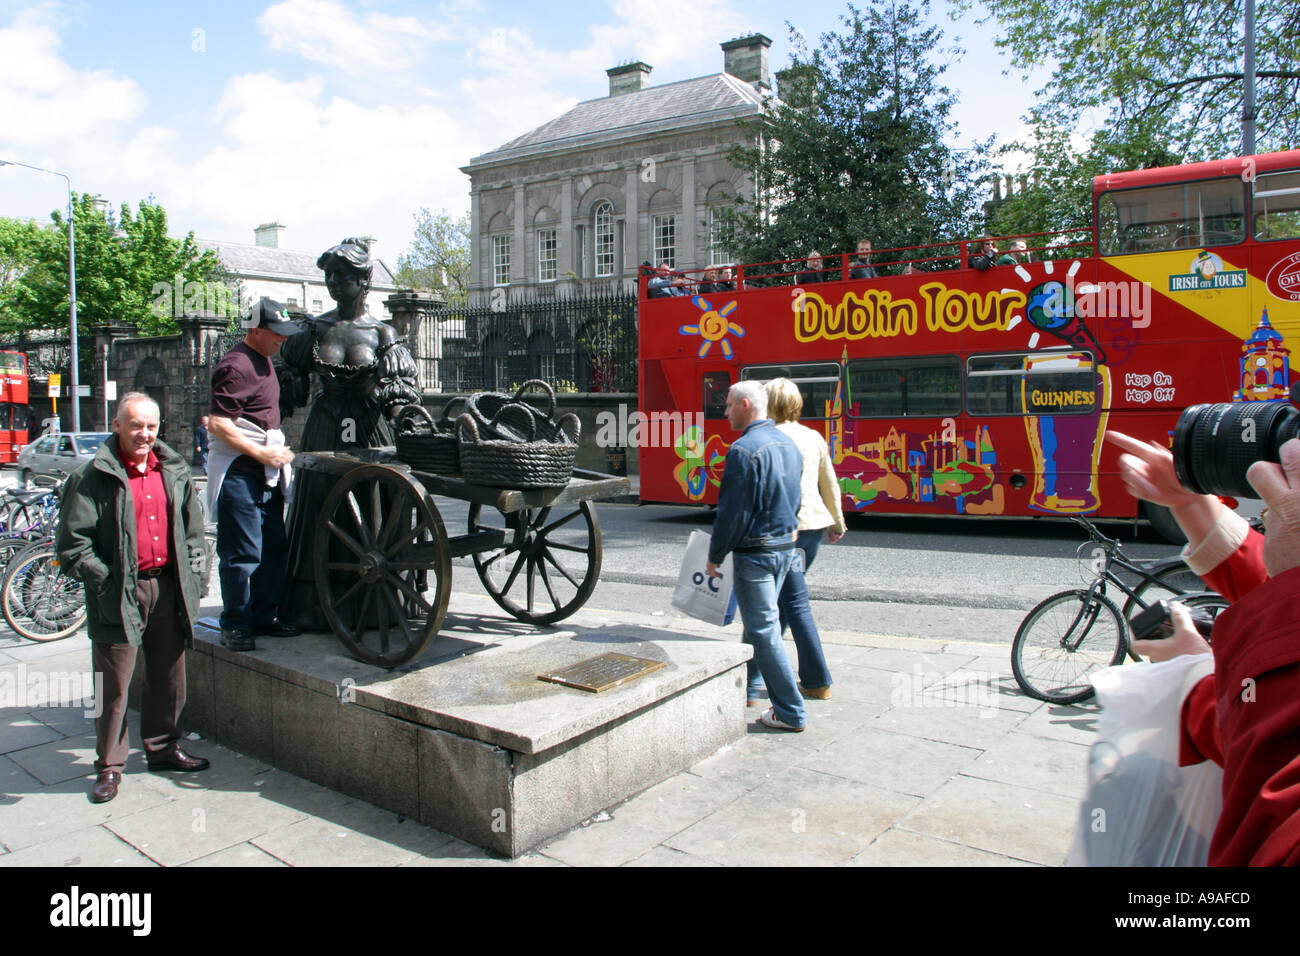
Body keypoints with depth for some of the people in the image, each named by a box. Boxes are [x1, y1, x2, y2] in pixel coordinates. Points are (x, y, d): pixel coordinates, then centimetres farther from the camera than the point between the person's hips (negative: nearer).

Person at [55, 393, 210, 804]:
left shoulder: (174, 470, 8)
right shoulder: (93, 477, -7)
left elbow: (193, 526, 16)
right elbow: (72, 543, -8)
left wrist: (195, 569, 6)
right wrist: (105, 581, -12)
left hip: (169, 588, 5)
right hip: (120, 596, -4)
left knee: (169, 677, 14)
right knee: (113, 684, 3)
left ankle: (163, 747, 31)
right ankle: (109, 766, 17)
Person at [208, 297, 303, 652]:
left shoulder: (263, 359, 17)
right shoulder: (236, 365, -15)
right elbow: (218, 424, -21)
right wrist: (262, 453, -19)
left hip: (266, 474, 10)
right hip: (238, 473, -10)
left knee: (273, 548, 12)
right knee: (242, 553, -5)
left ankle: (263, 616, 22)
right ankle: (234, 625, 7)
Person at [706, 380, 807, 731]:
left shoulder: (744, 449, -18)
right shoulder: (788, 444, 9)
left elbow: (732, 511, -19)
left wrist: (715, 556, -9)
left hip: (755, 551, -9)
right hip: (786, 545, 9)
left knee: (763, 628, -1)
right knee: (758, 620, 21)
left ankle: (790, 712, 4)